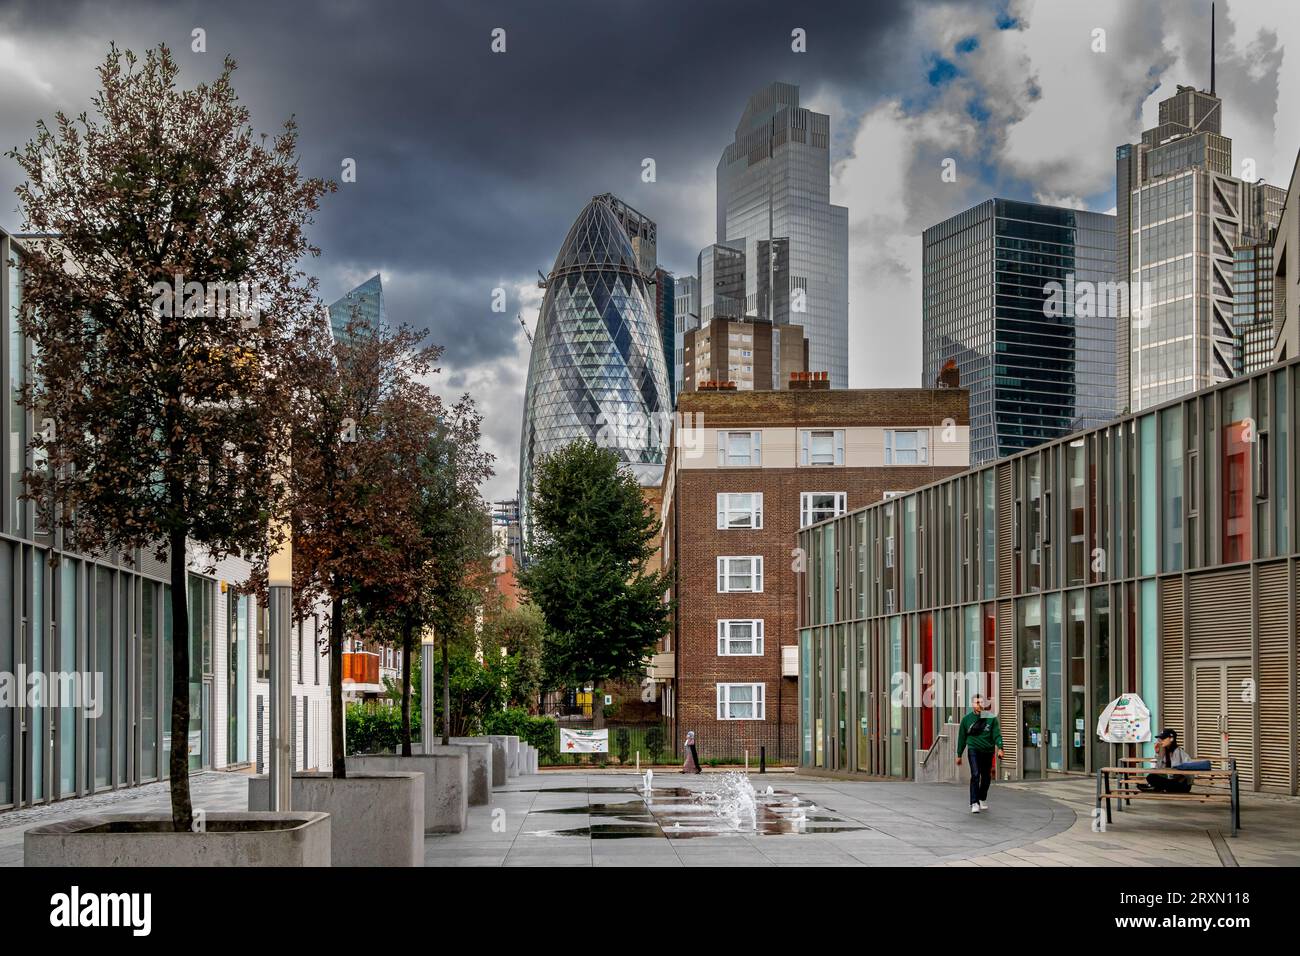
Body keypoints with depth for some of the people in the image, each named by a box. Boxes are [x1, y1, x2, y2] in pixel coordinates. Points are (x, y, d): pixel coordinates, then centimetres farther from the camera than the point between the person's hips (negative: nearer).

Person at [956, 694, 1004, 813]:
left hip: (988, 751, 2)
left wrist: (1000, 748, -18)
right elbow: (962, 738, 10)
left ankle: (982, 799, 33)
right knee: (975, 775, -16)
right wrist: (959, 755, 11)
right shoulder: (967, 719, 3)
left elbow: (997, 734, -2)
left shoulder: (991, 718, 2)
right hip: (973, 750, -2)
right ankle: (974, 803, -15)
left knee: (986, 777, 11)